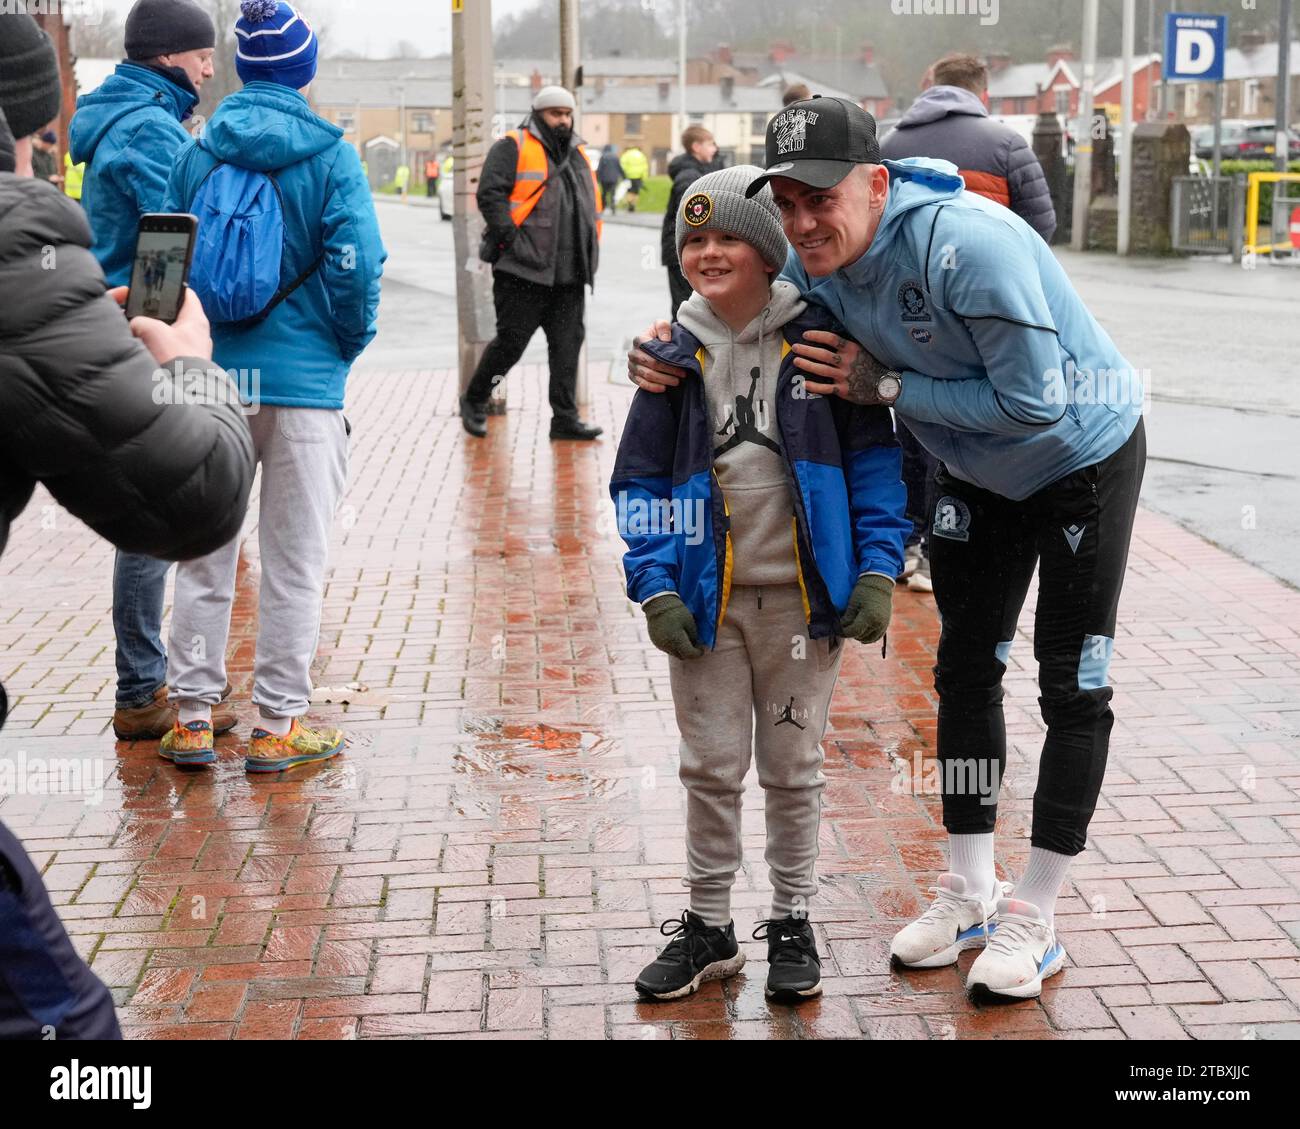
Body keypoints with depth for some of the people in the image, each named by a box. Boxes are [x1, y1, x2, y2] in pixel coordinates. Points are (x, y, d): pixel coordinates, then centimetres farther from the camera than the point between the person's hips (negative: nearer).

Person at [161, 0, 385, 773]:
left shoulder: (196, 153, 5)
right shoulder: (330, 156, -5)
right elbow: (357, 267, -12)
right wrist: (348, 347, 4)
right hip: (304, 381, -3)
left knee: (204, 555, 13)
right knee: (295, 562, 6)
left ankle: (192, 717, 17)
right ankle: (278, 726, 10)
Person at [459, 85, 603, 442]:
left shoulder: (577, 154, 20)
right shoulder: (513, 148, -3)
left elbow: (590, 207, 27)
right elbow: (490, 194, -12)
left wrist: (591, 253, 17)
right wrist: (510, 239, -18)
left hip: (569, 274, 7)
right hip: (523, 270, -6)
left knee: (568, 342, 3)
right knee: (512, 340, -2)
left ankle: (565, 418, 8)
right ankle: (474, 400, 17)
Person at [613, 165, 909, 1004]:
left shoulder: (819, 337, -5)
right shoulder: (676, 355, 0)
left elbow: (873, 454, -3)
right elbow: (641, 479, 3)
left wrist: (877, 570, -9)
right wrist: (655, 587, -6)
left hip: (803, 595, -2)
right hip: (707, 596, 2)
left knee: (793, 766, 11)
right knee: (711, 768, 11)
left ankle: (794, 924, 27)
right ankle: (709, 926, 26)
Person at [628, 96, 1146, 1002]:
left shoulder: (965, 242, -37)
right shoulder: (813, 264, -14)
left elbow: (1033, 401, -35)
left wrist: (886, 385, -30)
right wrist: (671, 355, -20)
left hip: (1084, 452, -7)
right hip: (979, 473, 7)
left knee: (1072, 688, -1)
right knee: (966, 670, 11)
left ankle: (1034, 919, 10)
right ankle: (971, 895, 25)